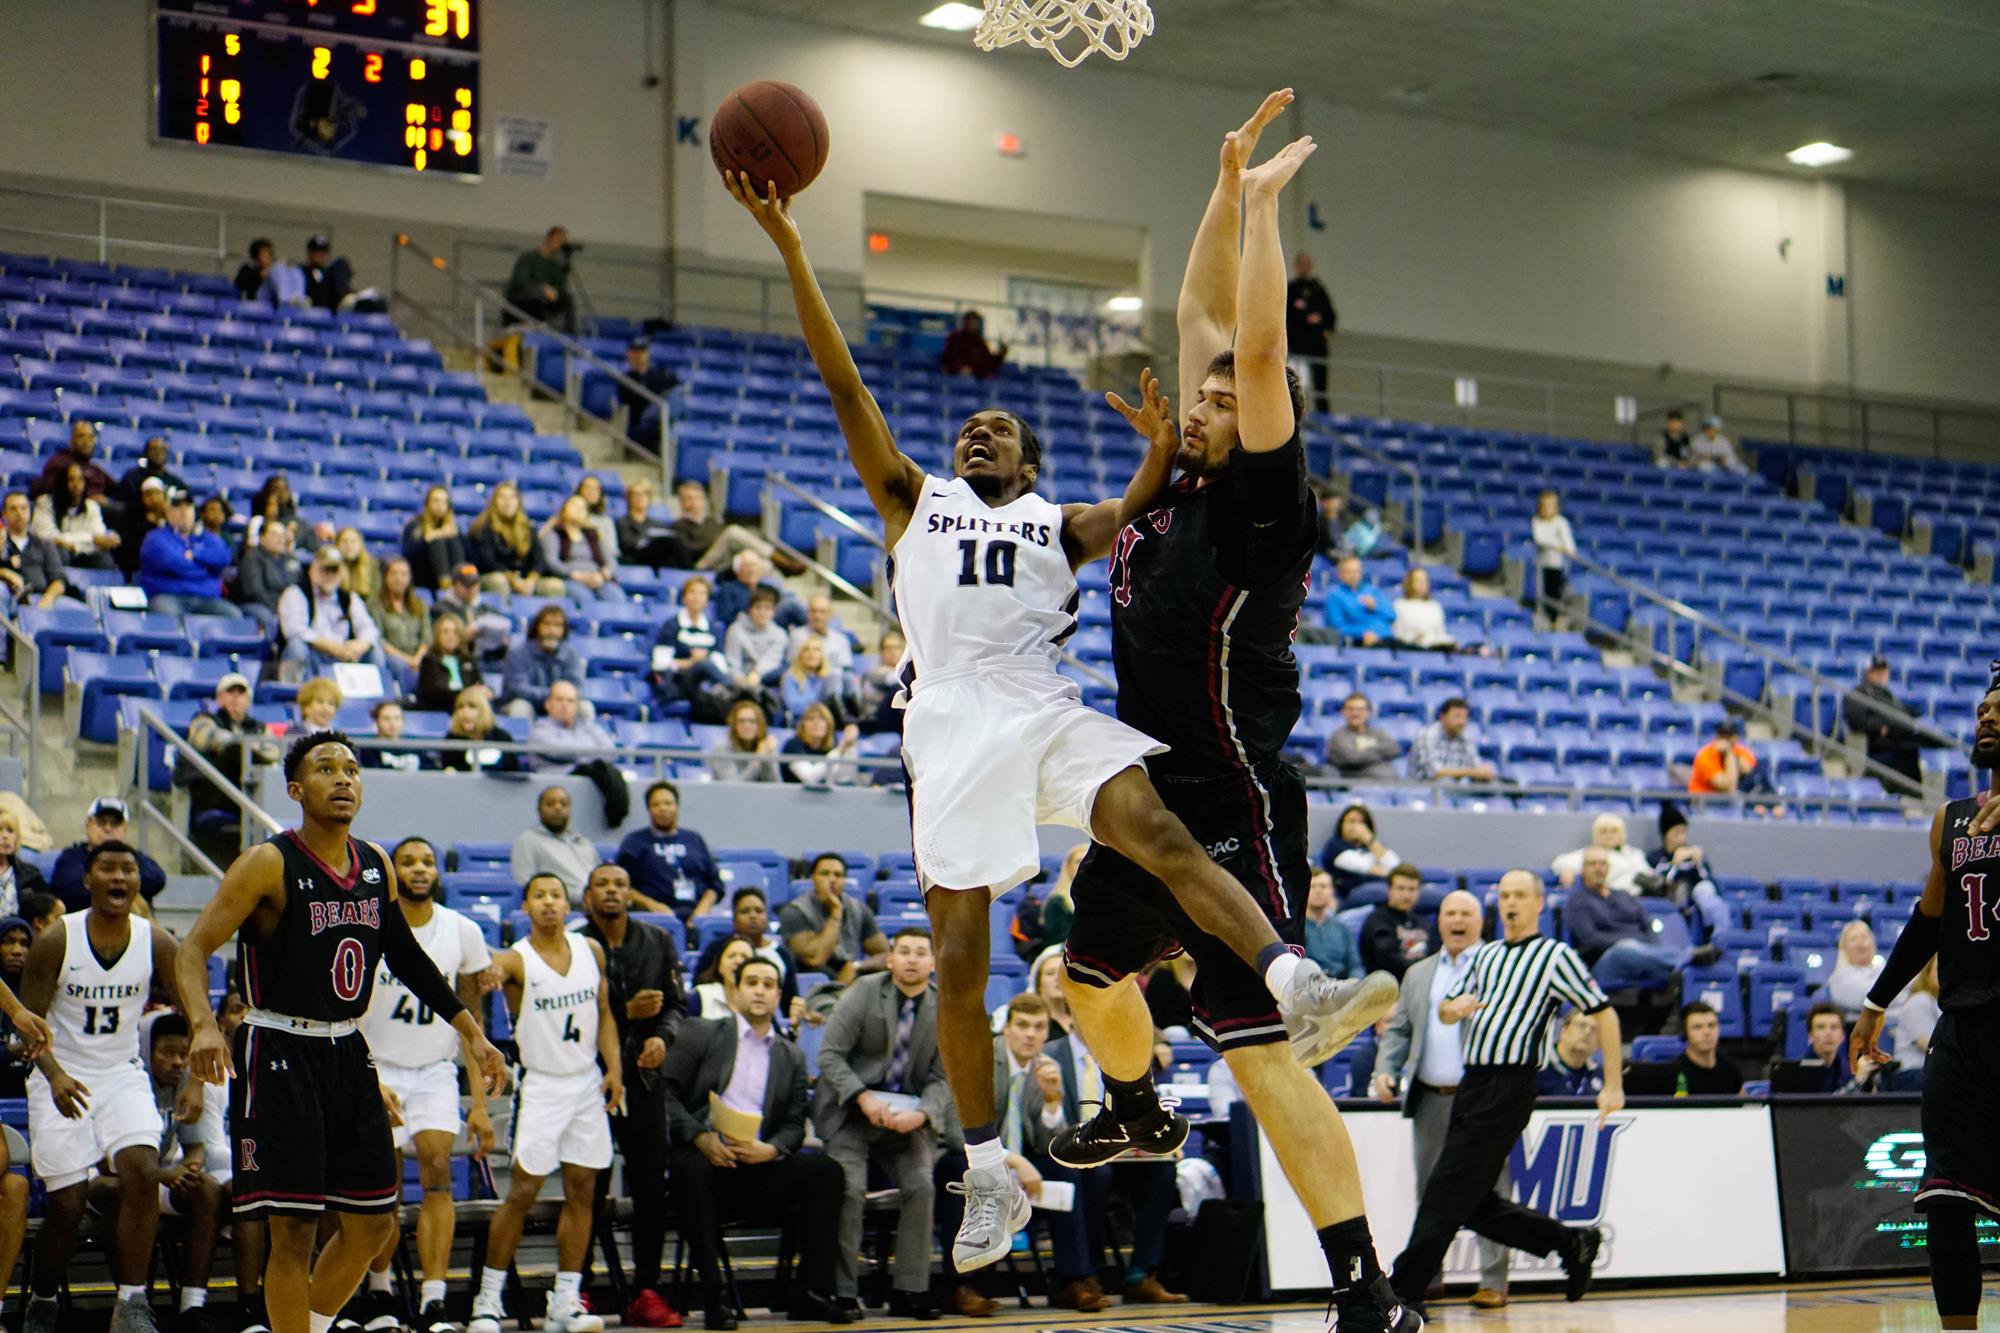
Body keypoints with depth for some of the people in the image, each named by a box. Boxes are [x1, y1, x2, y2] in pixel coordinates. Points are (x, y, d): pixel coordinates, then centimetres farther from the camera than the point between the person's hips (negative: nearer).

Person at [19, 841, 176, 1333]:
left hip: (123, 1074, 2)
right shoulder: (55, 942, -14)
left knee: (143, 1171, -23)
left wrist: (196, 1083, -13)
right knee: (67, 1204, -4)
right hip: (62, 1079, -2)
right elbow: (28, 1020, -11)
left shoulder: (156, 943, -8)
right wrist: (54, 1075, -28)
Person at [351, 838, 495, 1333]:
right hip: (378, 1067, -1)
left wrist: (479, 1102, -1)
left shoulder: (462, 932, -1)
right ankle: (378, 1292, 19)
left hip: (436, 1072, 1)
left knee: (438, 1171, -16)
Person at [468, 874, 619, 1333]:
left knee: (582, 1191, 4)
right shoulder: (516, 960, -11)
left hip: (588, 1084, 5)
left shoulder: (590, 950, 4)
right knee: (522, 1192, -6)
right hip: (542, 1086, -5)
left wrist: (614, 1068, 1)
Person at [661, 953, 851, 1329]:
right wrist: (699, 1137, -18)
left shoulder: (792, 1056, 19)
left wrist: (769, 1150, -12)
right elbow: (666, 1091, -1)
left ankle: (811, 1292, -15)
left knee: (826, 1171, -19)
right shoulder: (701, 1034, 9)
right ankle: (712, 1296, -30)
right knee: (690, 1169, -38)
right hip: (704, 1157, -3)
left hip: (758, 1168, 3)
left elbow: (794, 1126, 12)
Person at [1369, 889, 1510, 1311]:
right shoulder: (1418, 974, 19)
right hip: (1430, 1099, 5)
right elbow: (1398, 1029, 18)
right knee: (1430, 1190, 9)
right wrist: (1385, 1071, 1)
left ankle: (1493, 1282, -1)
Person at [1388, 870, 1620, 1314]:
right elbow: (1444, 1010, 17)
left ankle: (1402, 1291, -9)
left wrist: (1613, 1086, -1)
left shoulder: (1556, 956, 2)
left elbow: (1603, 1013, 3)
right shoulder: (1484, 955, 21)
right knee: (1474, 1204, 7)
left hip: (1509, 1087, -8)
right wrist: (1455, 1007, -8)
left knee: (1448, 1190, -11)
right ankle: (1572, 1243, 21)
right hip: (1472, 1082, 8)